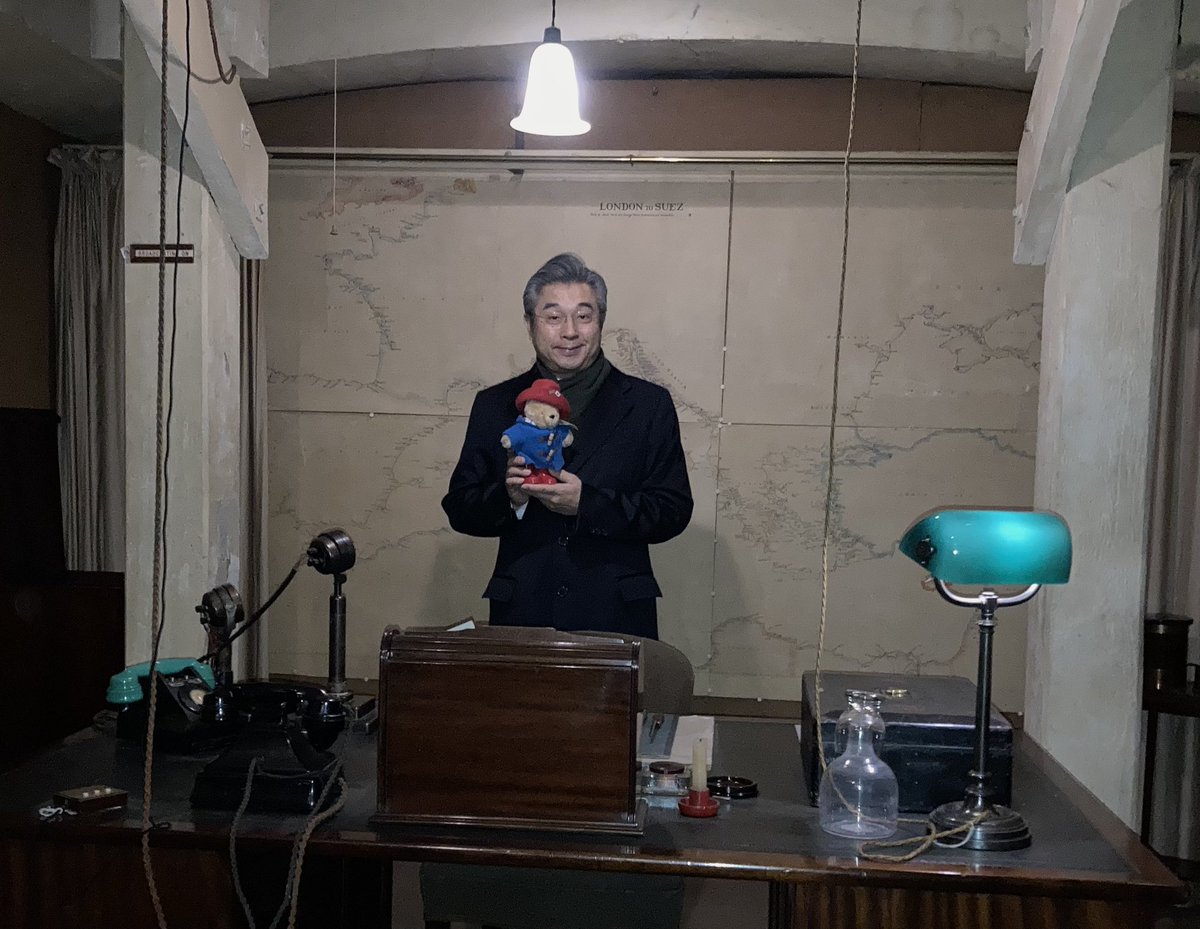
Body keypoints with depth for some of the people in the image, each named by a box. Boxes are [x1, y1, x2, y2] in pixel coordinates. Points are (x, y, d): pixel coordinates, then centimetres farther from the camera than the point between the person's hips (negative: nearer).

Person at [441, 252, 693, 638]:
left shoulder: (648, 404, 2)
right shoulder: (494, 406, 7)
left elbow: (674, 512, -4)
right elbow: (459, 510, 7)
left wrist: (587, 503, -17)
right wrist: (508, 496, -15)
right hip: (521, 616, 1)